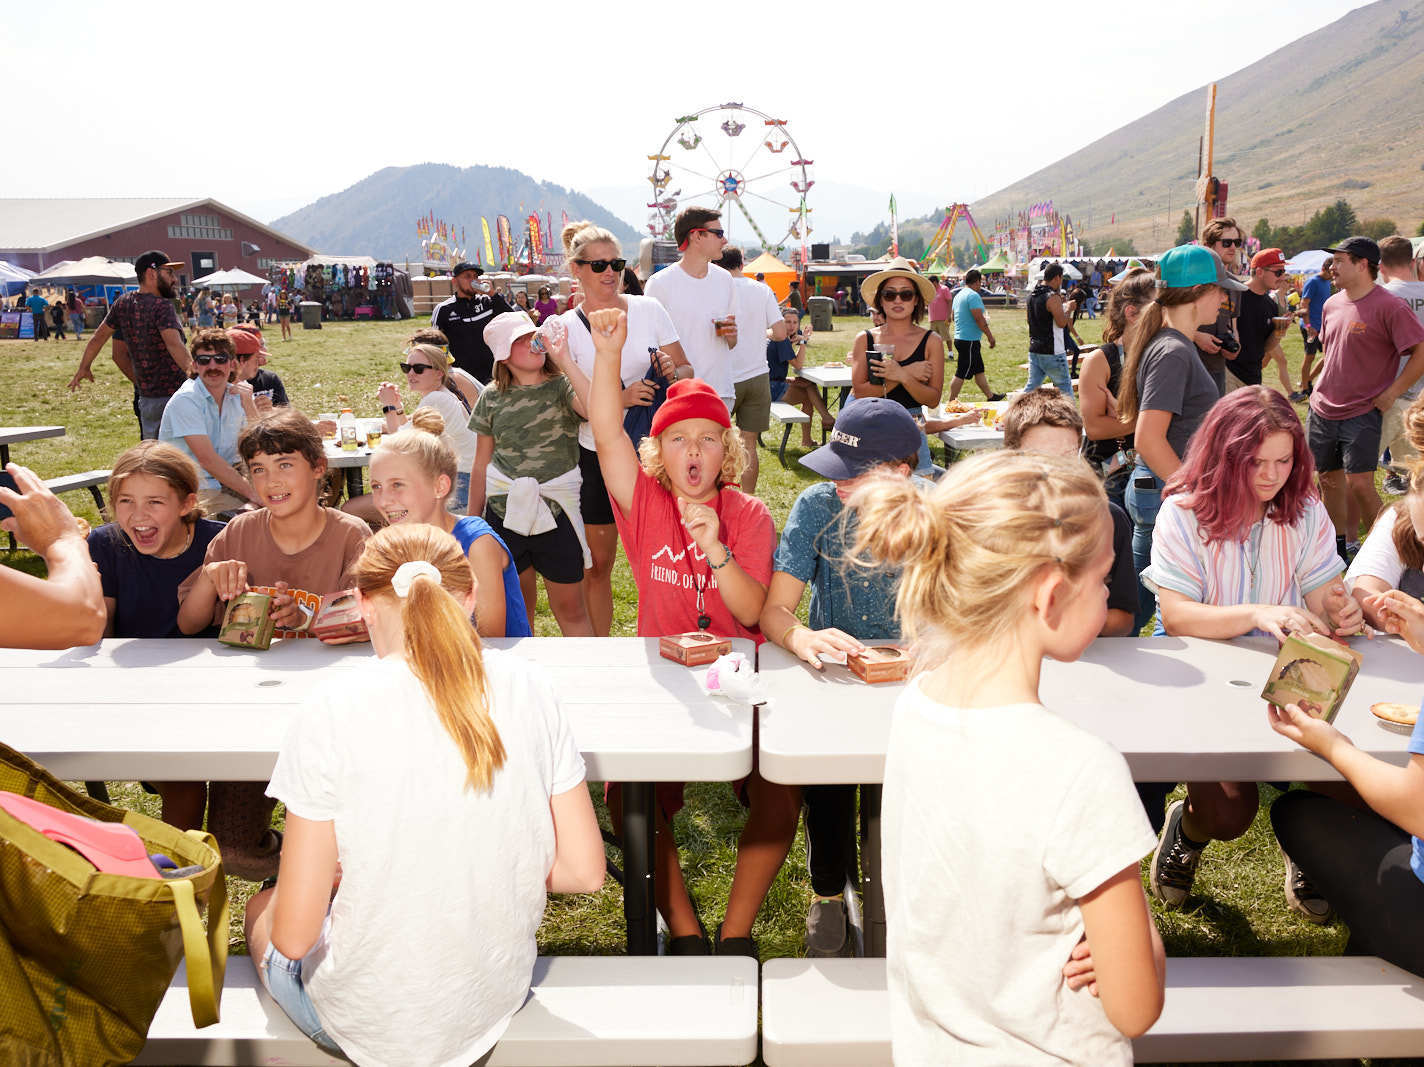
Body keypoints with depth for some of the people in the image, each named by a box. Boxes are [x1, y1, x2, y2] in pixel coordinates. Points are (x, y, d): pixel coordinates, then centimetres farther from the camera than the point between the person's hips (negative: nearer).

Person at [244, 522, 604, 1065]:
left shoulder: (330, 720, -20)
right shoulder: (527, 689, -10)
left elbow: (293, 937, -16)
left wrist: (329, 878, 5)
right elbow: (584, 871, -6)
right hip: (497, 1001, 4)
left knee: (262, 906, 29)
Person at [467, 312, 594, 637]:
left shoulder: (562, 386, -1)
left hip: (557, 511, -2)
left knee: (570, 609, 6)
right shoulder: (491, 399, 6)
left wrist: (564, 359, -21)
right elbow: (481, 465, 11)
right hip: (504, 512, 3)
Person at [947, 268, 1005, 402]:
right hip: (970, 340, -10)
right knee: (961, 374, -5)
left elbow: (953, 316, 21)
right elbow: (979, 319, -21)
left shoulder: (959, 295, 13)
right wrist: (990, 336, -13)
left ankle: (990, 396, 27)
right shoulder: (973, 295, -16)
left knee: (979, 370, 18)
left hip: (960, 338, 10)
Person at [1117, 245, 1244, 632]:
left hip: (1148, 488, 10)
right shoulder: (1173, 352, -17)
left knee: (1136, 606, 17)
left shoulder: (1177, 345, 14)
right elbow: (1148, 439, -24)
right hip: (1166, 494, -10)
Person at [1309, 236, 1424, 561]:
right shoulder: (1332, 304, 8)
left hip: (1362, 412, -6)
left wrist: (1390, 394, -14)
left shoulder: (1389, 306, -13)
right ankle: (1343, 542, 28)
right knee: (1329, 478, 12)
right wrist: (1326, 387, 15)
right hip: (1323, 409, 7)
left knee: (1359, 483, -12)